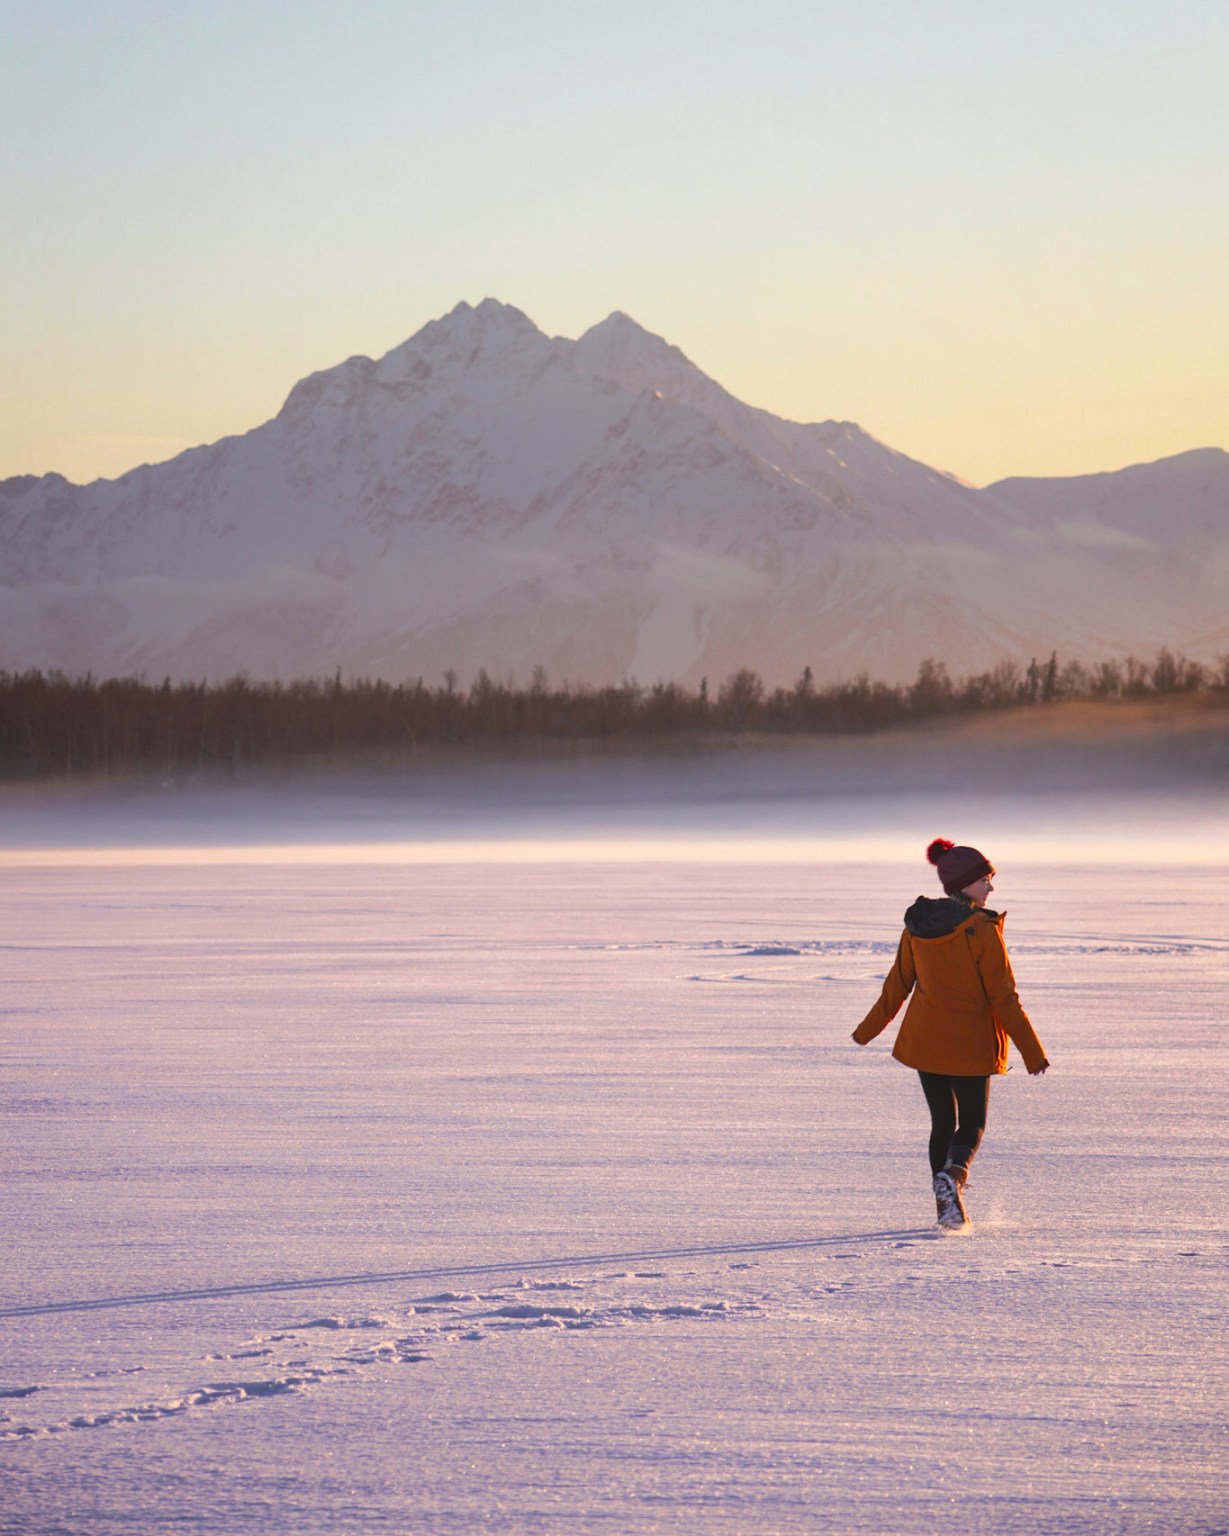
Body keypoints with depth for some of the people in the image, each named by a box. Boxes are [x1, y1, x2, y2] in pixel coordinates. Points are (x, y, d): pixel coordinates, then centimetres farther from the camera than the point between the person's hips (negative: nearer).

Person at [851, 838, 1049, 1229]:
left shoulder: (917, 926, -1)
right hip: (970, 1046, -4)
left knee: (943, 1123, 17)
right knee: (973, 1124, 9)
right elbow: (1004, 998, -14)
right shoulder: (982, 932, -17)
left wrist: (868, 1030, 22)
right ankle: (953, 1173, -22)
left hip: (924, 1041, 5)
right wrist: (1032, 1052, -8)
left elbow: (897, 984, 8)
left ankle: (947, 1206, 15)